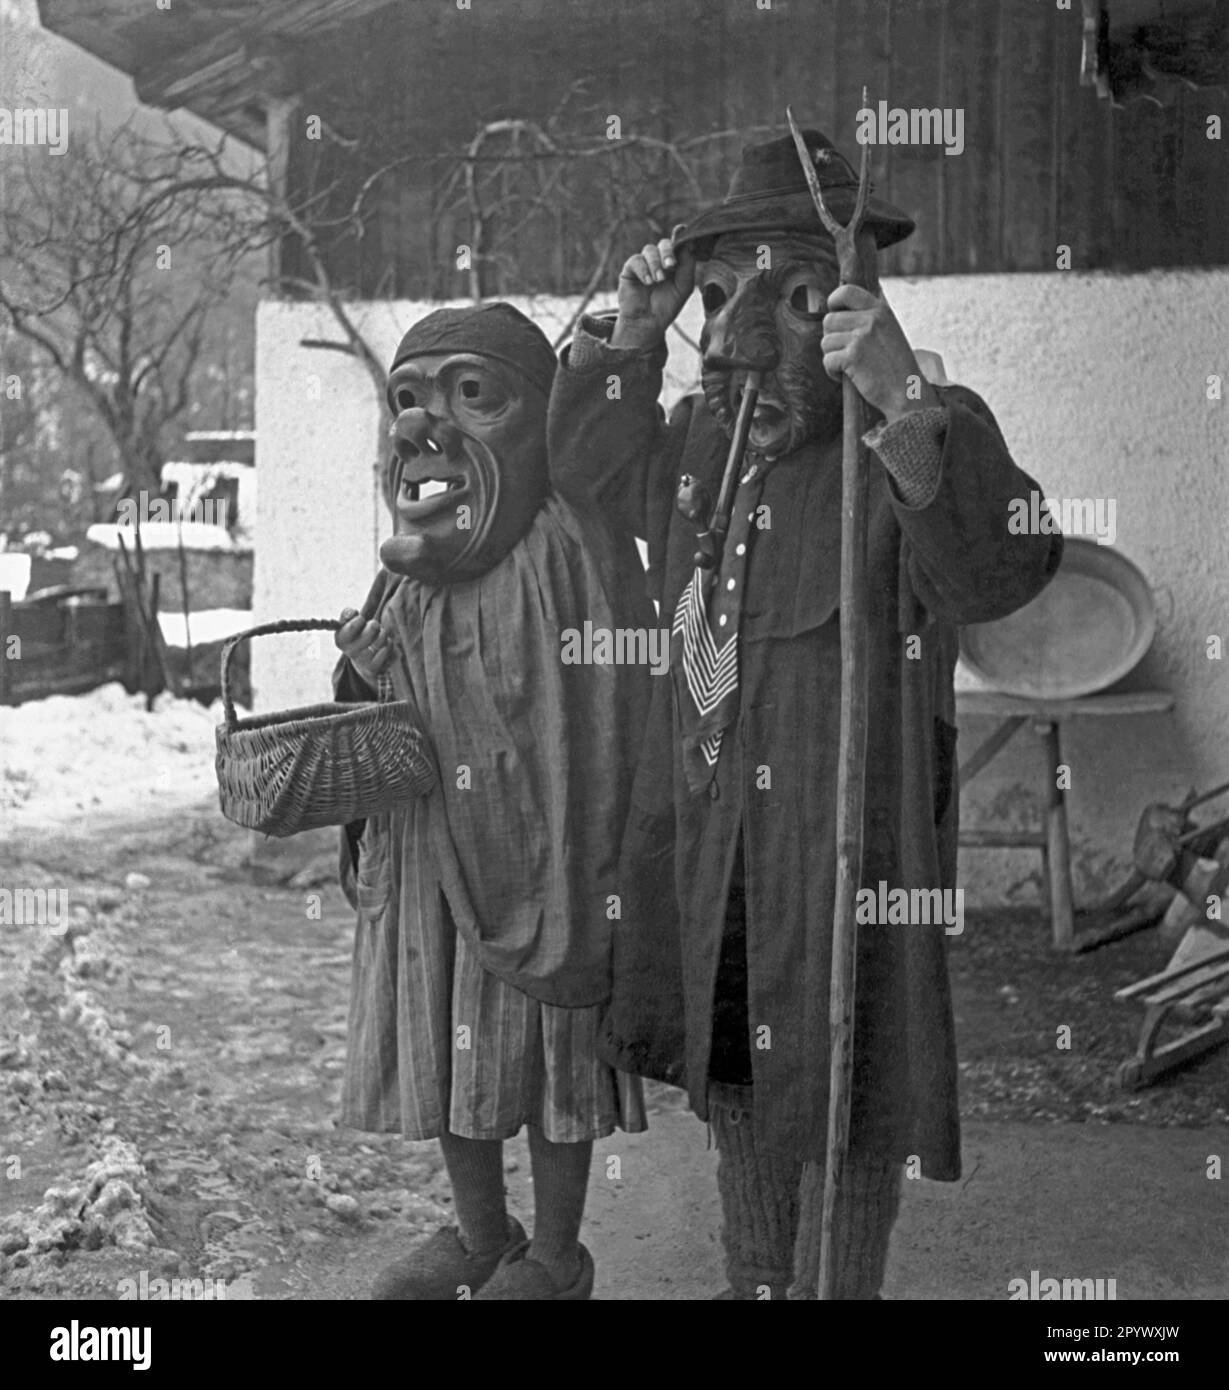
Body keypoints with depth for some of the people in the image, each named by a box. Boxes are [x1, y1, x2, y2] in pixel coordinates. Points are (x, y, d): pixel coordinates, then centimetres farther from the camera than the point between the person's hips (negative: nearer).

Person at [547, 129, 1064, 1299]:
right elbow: (594, 473, 23)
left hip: (845, 845, -7)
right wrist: (627, 336, 6)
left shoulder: (918, 439, -16)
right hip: (706, 841, 7)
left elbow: (999, 570, -33)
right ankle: (752, 1279, 40)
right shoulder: (701, 437, 6)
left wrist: (907, 406, -47)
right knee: (734, 1080, 21)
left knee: (840, 1104, 6)